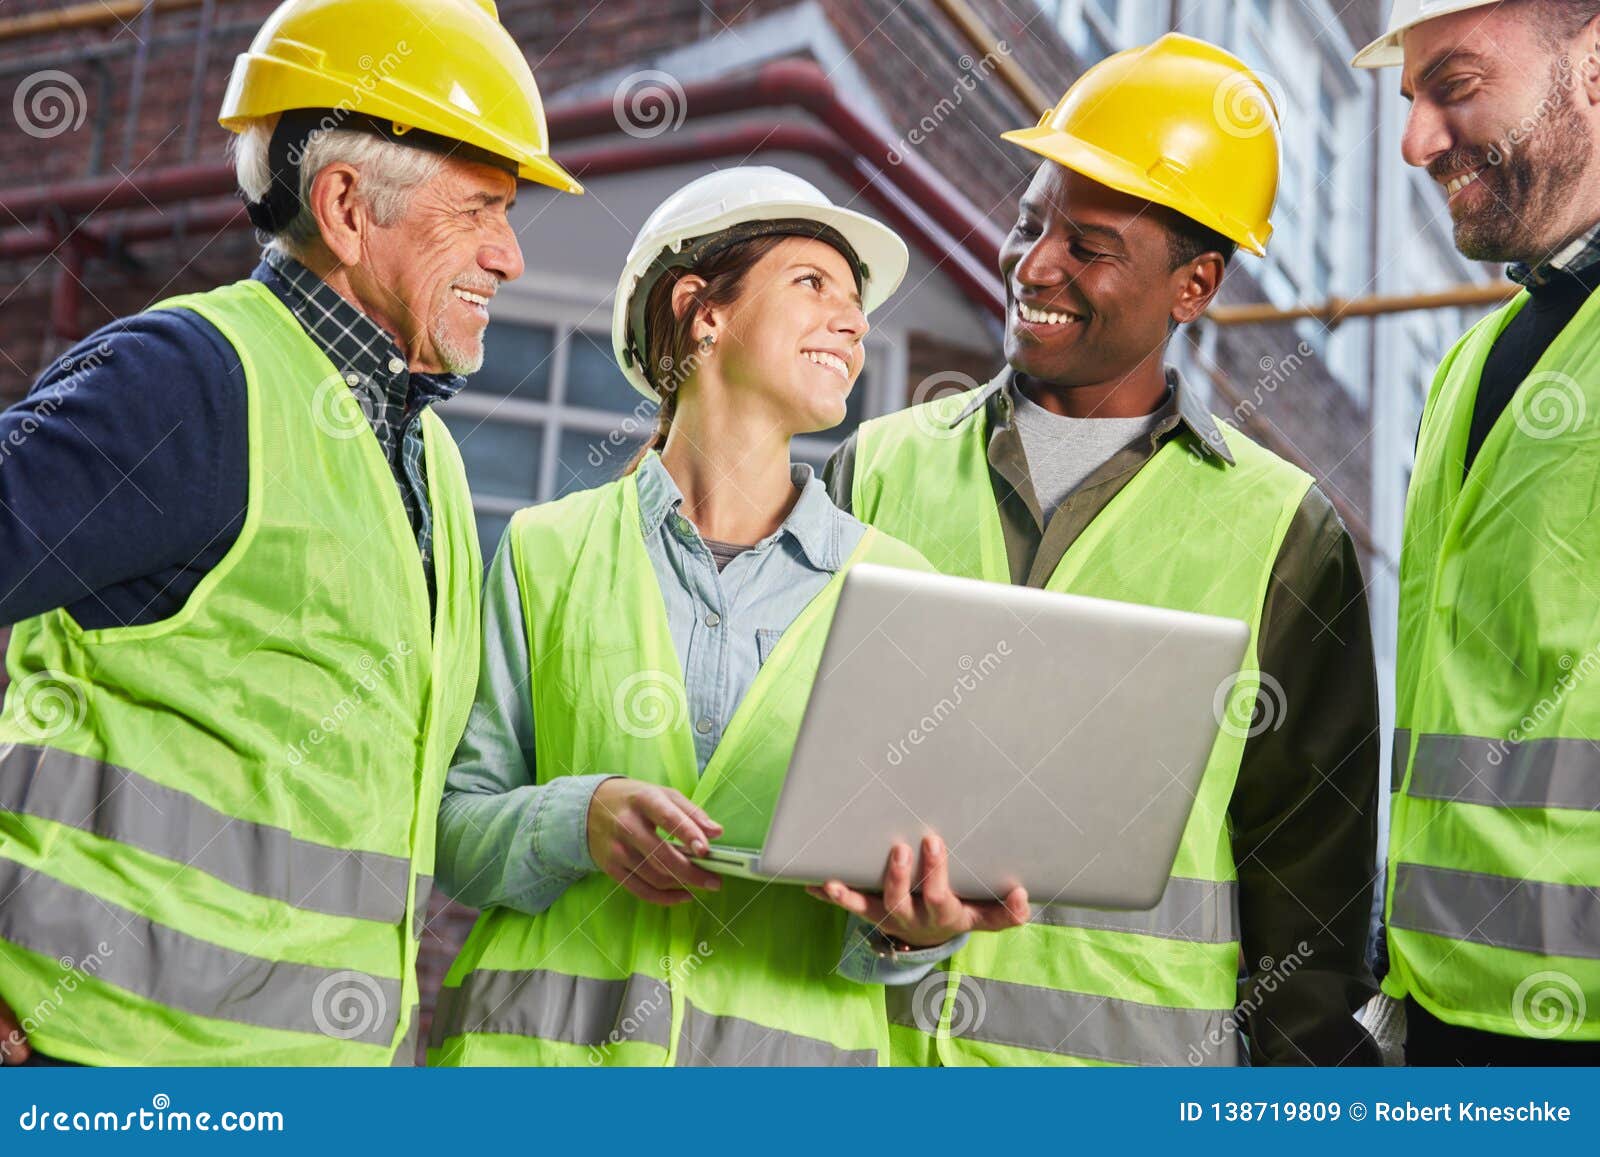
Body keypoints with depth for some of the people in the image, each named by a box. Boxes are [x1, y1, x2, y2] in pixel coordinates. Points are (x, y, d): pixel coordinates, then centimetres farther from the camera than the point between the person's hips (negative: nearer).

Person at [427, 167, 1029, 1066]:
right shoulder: (548, 551, 3)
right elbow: (455, 824, 4)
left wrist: (916, 929, -17)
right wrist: (579, 819, -15)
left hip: (790, 1040, 2)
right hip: (540, 1035, -1)